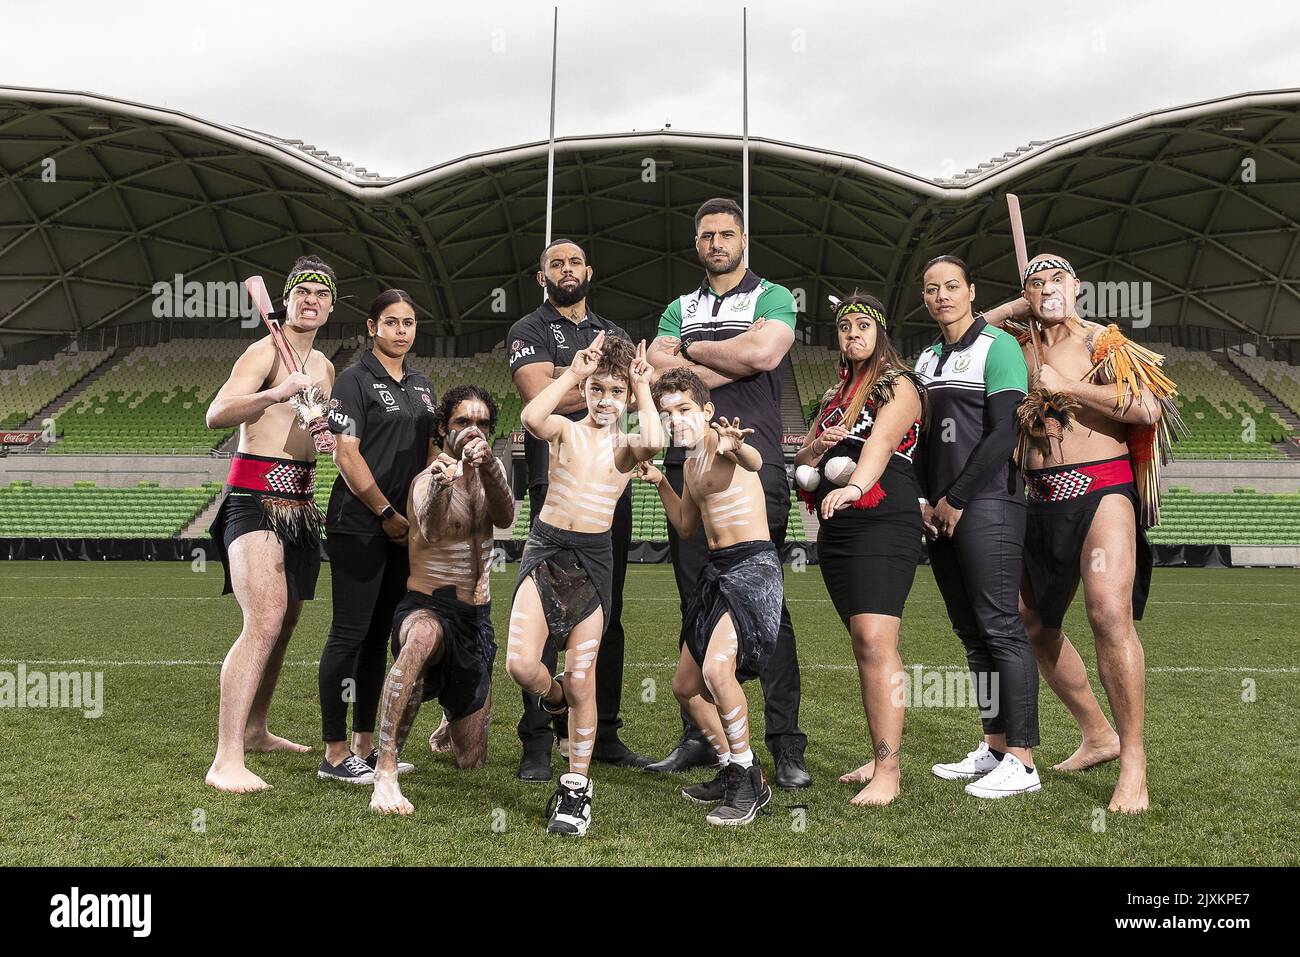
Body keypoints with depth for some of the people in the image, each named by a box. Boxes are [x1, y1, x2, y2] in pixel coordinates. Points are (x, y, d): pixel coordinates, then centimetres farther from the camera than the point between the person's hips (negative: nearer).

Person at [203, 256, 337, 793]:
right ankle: (226, 760, -23)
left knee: (285, 622, 14)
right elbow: (216, 415, -23)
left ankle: (255, 731, 29)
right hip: (255, 496, -9)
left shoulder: (323, 366, 18)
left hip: (300, 501, 9)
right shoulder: (266, 352, -8)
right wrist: (277, 393, -37)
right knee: (264, 622, -22)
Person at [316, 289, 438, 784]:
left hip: (405, 528, 7)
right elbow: (347, 454, -12)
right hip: (359, 527, -7)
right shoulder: (355, 380, -5)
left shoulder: (421, 385, 17)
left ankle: (365, 743, 20)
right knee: (350, 633, -4)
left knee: (380, 633, 11)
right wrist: (386, 513, -12)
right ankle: (335, 753, 3)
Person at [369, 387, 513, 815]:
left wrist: (487, 466, -36)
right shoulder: (428, 479, -11)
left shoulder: (489, 471, 6)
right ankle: (385, 772, -40)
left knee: (472, 761, 9)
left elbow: (505, 519, -17)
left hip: (476, 618, 5)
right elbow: (430, 530, -35)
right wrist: (440, 486, -57)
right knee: (424, 638, -46)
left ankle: (450, 724, 47)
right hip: (428, 606, -5)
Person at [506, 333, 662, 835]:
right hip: (545, 549, 0)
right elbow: (531, 418, -21)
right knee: (521, 666, -16)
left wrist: (643, 389, -8)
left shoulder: (624, 445, 3)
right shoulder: (566, 430, 3)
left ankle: (577, 786, 18)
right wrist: (573, 372, -14)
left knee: (581, 680, 2)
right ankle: (553, 695, 22)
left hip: (593, 558, 0)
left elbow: (653, 442, -22)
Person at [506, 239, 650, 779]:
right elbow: (541, 395, -12)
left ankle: (602, 733, 16)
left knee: (606, 614, 8)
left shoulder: (612, 334, 22)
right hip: (558, 484, -5)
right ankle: (537, 742, -2)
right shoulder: (530, 330, 6)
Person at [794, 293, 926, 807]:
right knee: (865, 646, 9)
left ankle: (888, 773, -19)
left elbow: (882, 440, -20)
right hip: (836, 528, 8)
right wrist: (817, 447, 1)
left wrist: (856, 485, -38)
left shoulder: (899, 386, 0)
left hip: (883, 522, -7)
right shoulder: (835, 396, 22)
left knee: (875, 642, -18)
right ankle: (880, 758, 16)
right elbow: (802, 458, 25)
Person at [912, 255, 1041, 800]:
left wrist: (956, 499, -12)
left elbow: (1002, 434, -11)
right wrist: (924, 500, 5)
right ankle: (995, 747, 15)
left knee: (999, 627, -9)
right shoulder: (927, 359, 18)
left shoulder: (997, 347, -4)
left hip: (986, 504, -7)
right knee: (970, 631, 8)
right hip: (940, 510, 8)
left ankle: (1021, 760, -5)